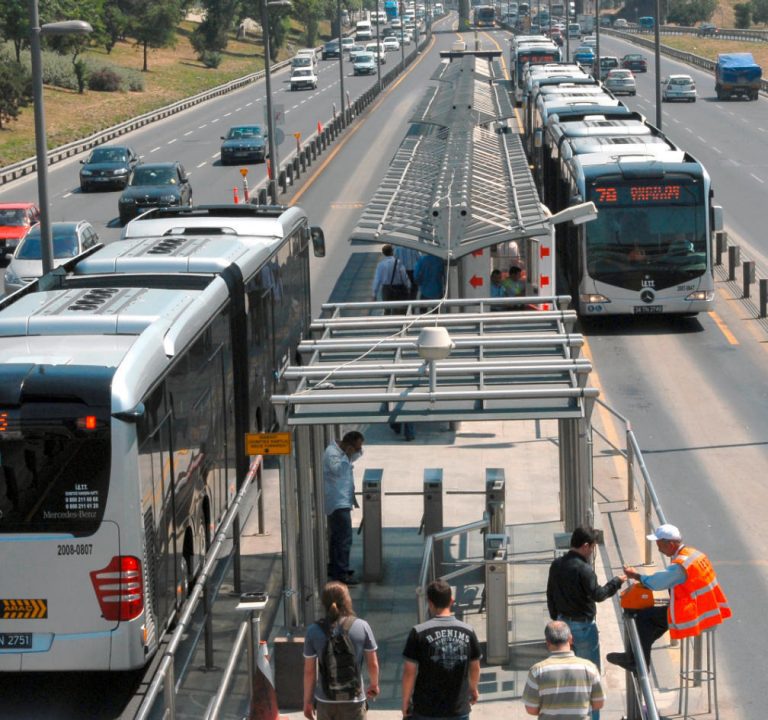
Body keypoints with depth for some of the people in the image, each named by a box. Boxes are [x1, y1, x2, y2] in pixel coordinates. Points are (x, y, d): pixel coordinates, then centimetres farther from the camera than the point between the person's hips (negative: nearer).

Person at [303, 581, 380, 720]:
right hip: (353, 701, -1)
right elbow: (373, 663, 0)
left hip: (325, 702, 1)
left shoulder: (314, 631, -9)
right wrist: (374, 684, 19)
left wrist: (307, 700, 8)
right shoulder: (362, 627, -10)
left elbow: (309, 671, -4)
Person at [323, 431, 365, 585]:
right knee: (345, 538, -12)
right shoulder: (332, 453, -19)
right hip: (338, 502, -11)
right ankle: (341, 573, -13)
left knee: (337, 536, 18)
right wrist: (346, 456, -28)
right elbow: (337, 470, -30)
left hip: (341, 501, 11)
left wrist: (357, 452, 6)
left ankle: (334, 568, 27)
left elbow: (352, 459, 26)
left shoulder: (342, 451, 10)